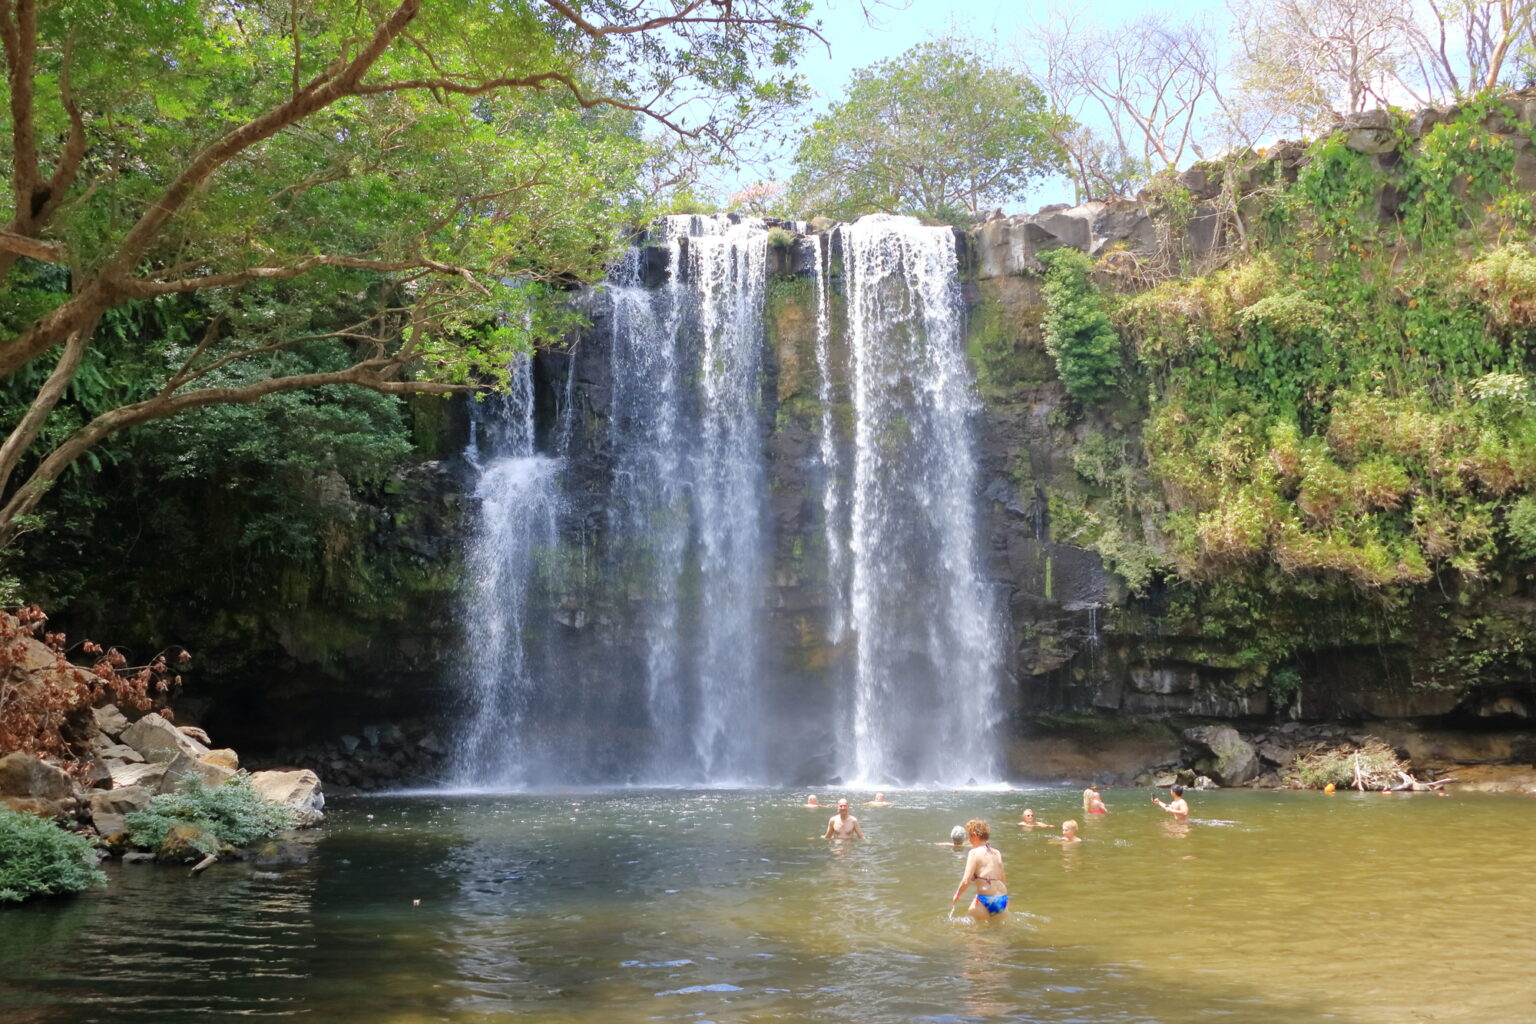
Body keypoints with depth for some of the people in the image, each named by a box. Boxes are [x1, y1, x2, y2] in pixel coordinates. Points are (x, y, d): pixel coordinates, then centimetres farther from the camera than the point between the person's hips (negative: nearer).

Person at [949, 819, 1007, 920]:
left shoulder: (974, 853, -5)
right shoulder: (997, 853, 13)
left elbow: (966, 881, -11)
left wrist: (955, 899, 1)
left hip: (985, 901, -6)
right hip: (1003, 900, 7)